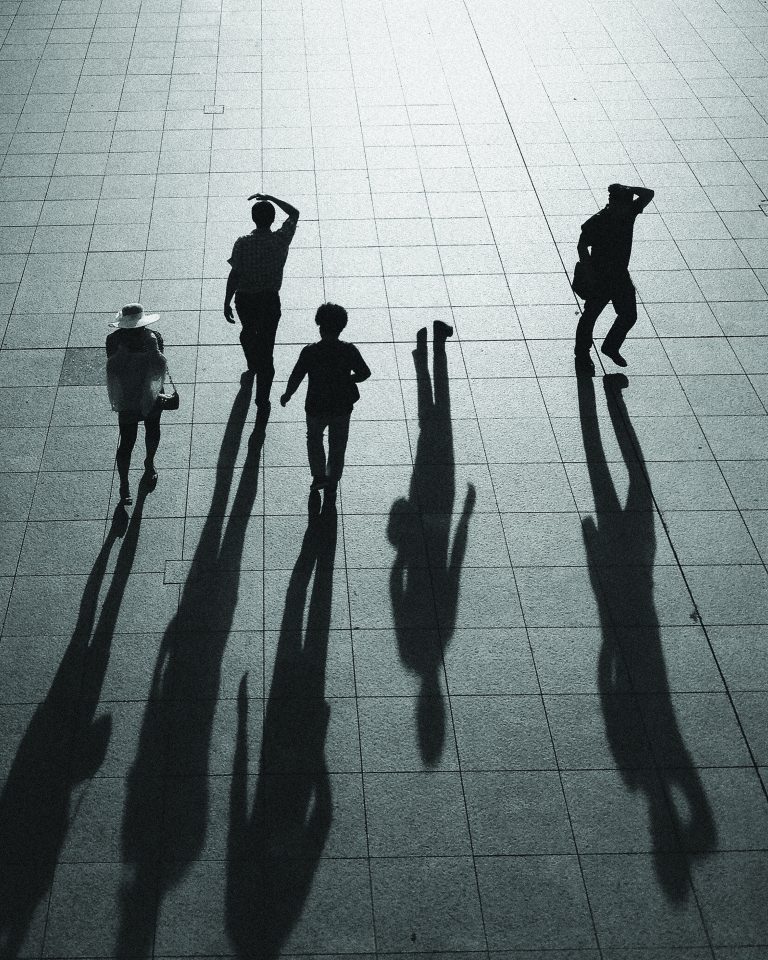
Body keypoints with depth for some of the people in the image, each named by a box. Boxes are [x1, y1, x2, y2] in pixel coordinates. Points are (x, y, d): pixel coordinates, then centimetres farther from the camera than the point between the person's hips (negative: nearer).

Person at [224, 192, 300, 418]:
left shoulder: (243, 244, -18)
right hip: (270, 300, 0)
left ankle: (253, 368, 55)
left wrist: (227, 302, -3)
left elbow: (234, 275, -13)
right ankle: (262, 402, 5)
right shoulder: (281, 239, -13)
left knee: (248, 332, 32)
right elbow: (294, 213, 5)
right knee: (266, 346, 5)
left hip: (245, 299, 0)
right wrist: (270, 198, 7)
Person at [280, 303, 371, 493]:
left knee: (314, 438, 26)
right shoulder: (349, 350, -15)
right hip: (342, 406, 2)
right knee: (337, 444, 21)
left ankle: (319, 476, 21)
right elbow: (364, 373, -5)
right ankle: (332, 480, 31)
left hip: (316, 407, -1)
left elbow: (296, 377, -13)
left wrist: (287, 395, 4)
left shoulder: (310, 352, -20)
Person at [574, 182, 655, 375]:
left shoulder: (628, 212, -7)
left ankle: (611, 347, 35)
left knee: (629, 315, 12)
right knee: (590, 316, 9)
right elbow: (582, 247, -15)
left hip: (621, 275, 6)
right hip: (599, 278, -6)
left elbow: (648, 194, -6)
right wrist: (591, 275, -17)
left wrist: (628, 190, -22)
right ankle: (582, 355, 28)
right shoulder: (596, 222, -22)